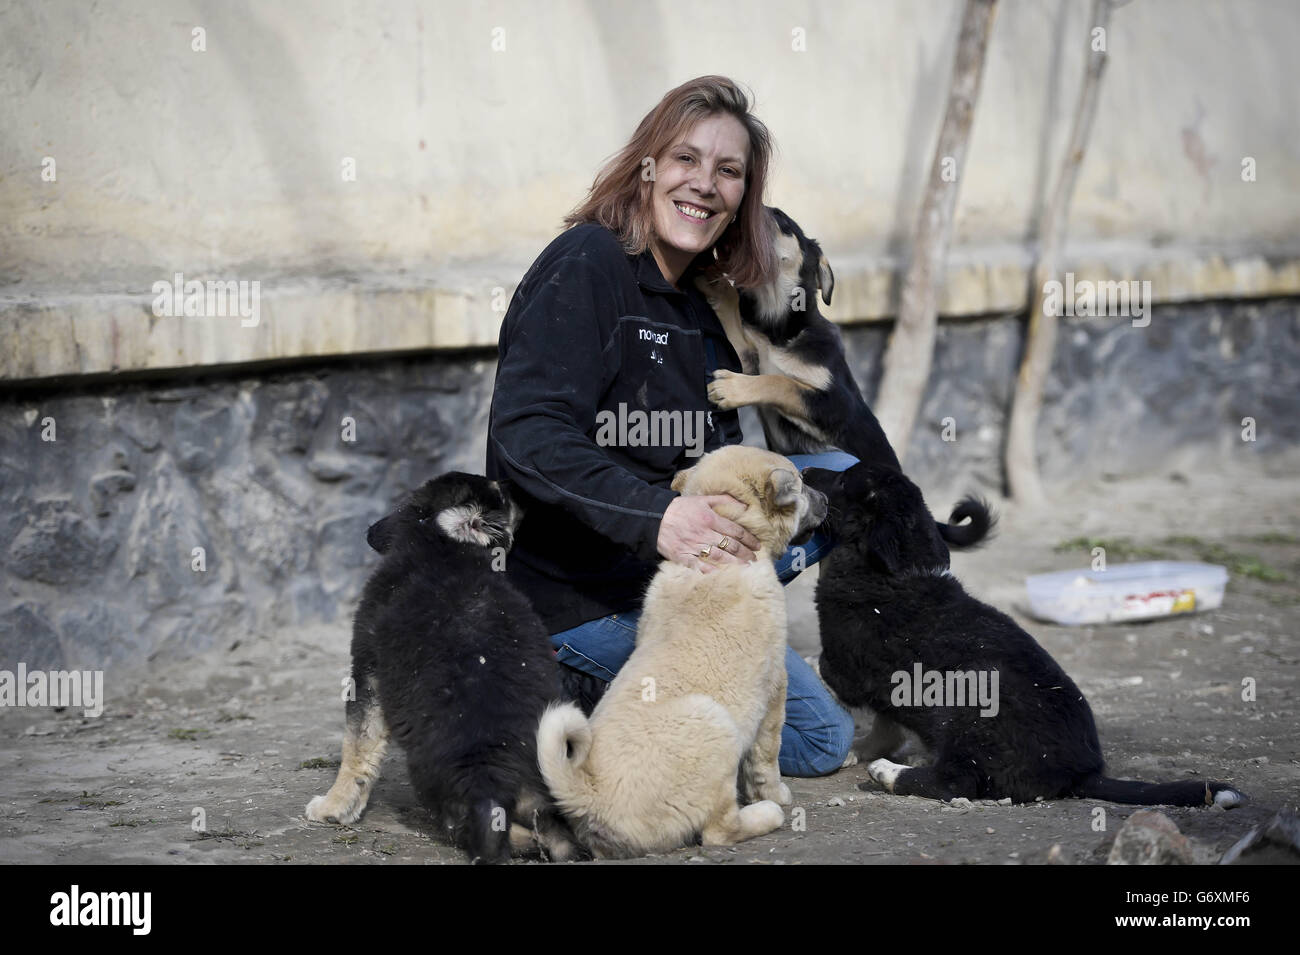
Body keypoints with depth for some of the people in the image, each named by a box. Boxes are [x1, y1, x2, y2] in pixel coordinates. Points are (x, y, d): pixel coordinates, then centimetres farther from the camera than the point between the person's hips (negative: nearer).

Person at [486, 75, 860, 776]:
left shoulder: (700, 302, 11)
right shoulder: (585, 266, -16)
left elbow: (713, 458, 14)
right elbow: (527, 435, -28)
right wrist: (652, 516, -40)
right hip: (579, 594, -8)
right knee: (819, 736, -4)